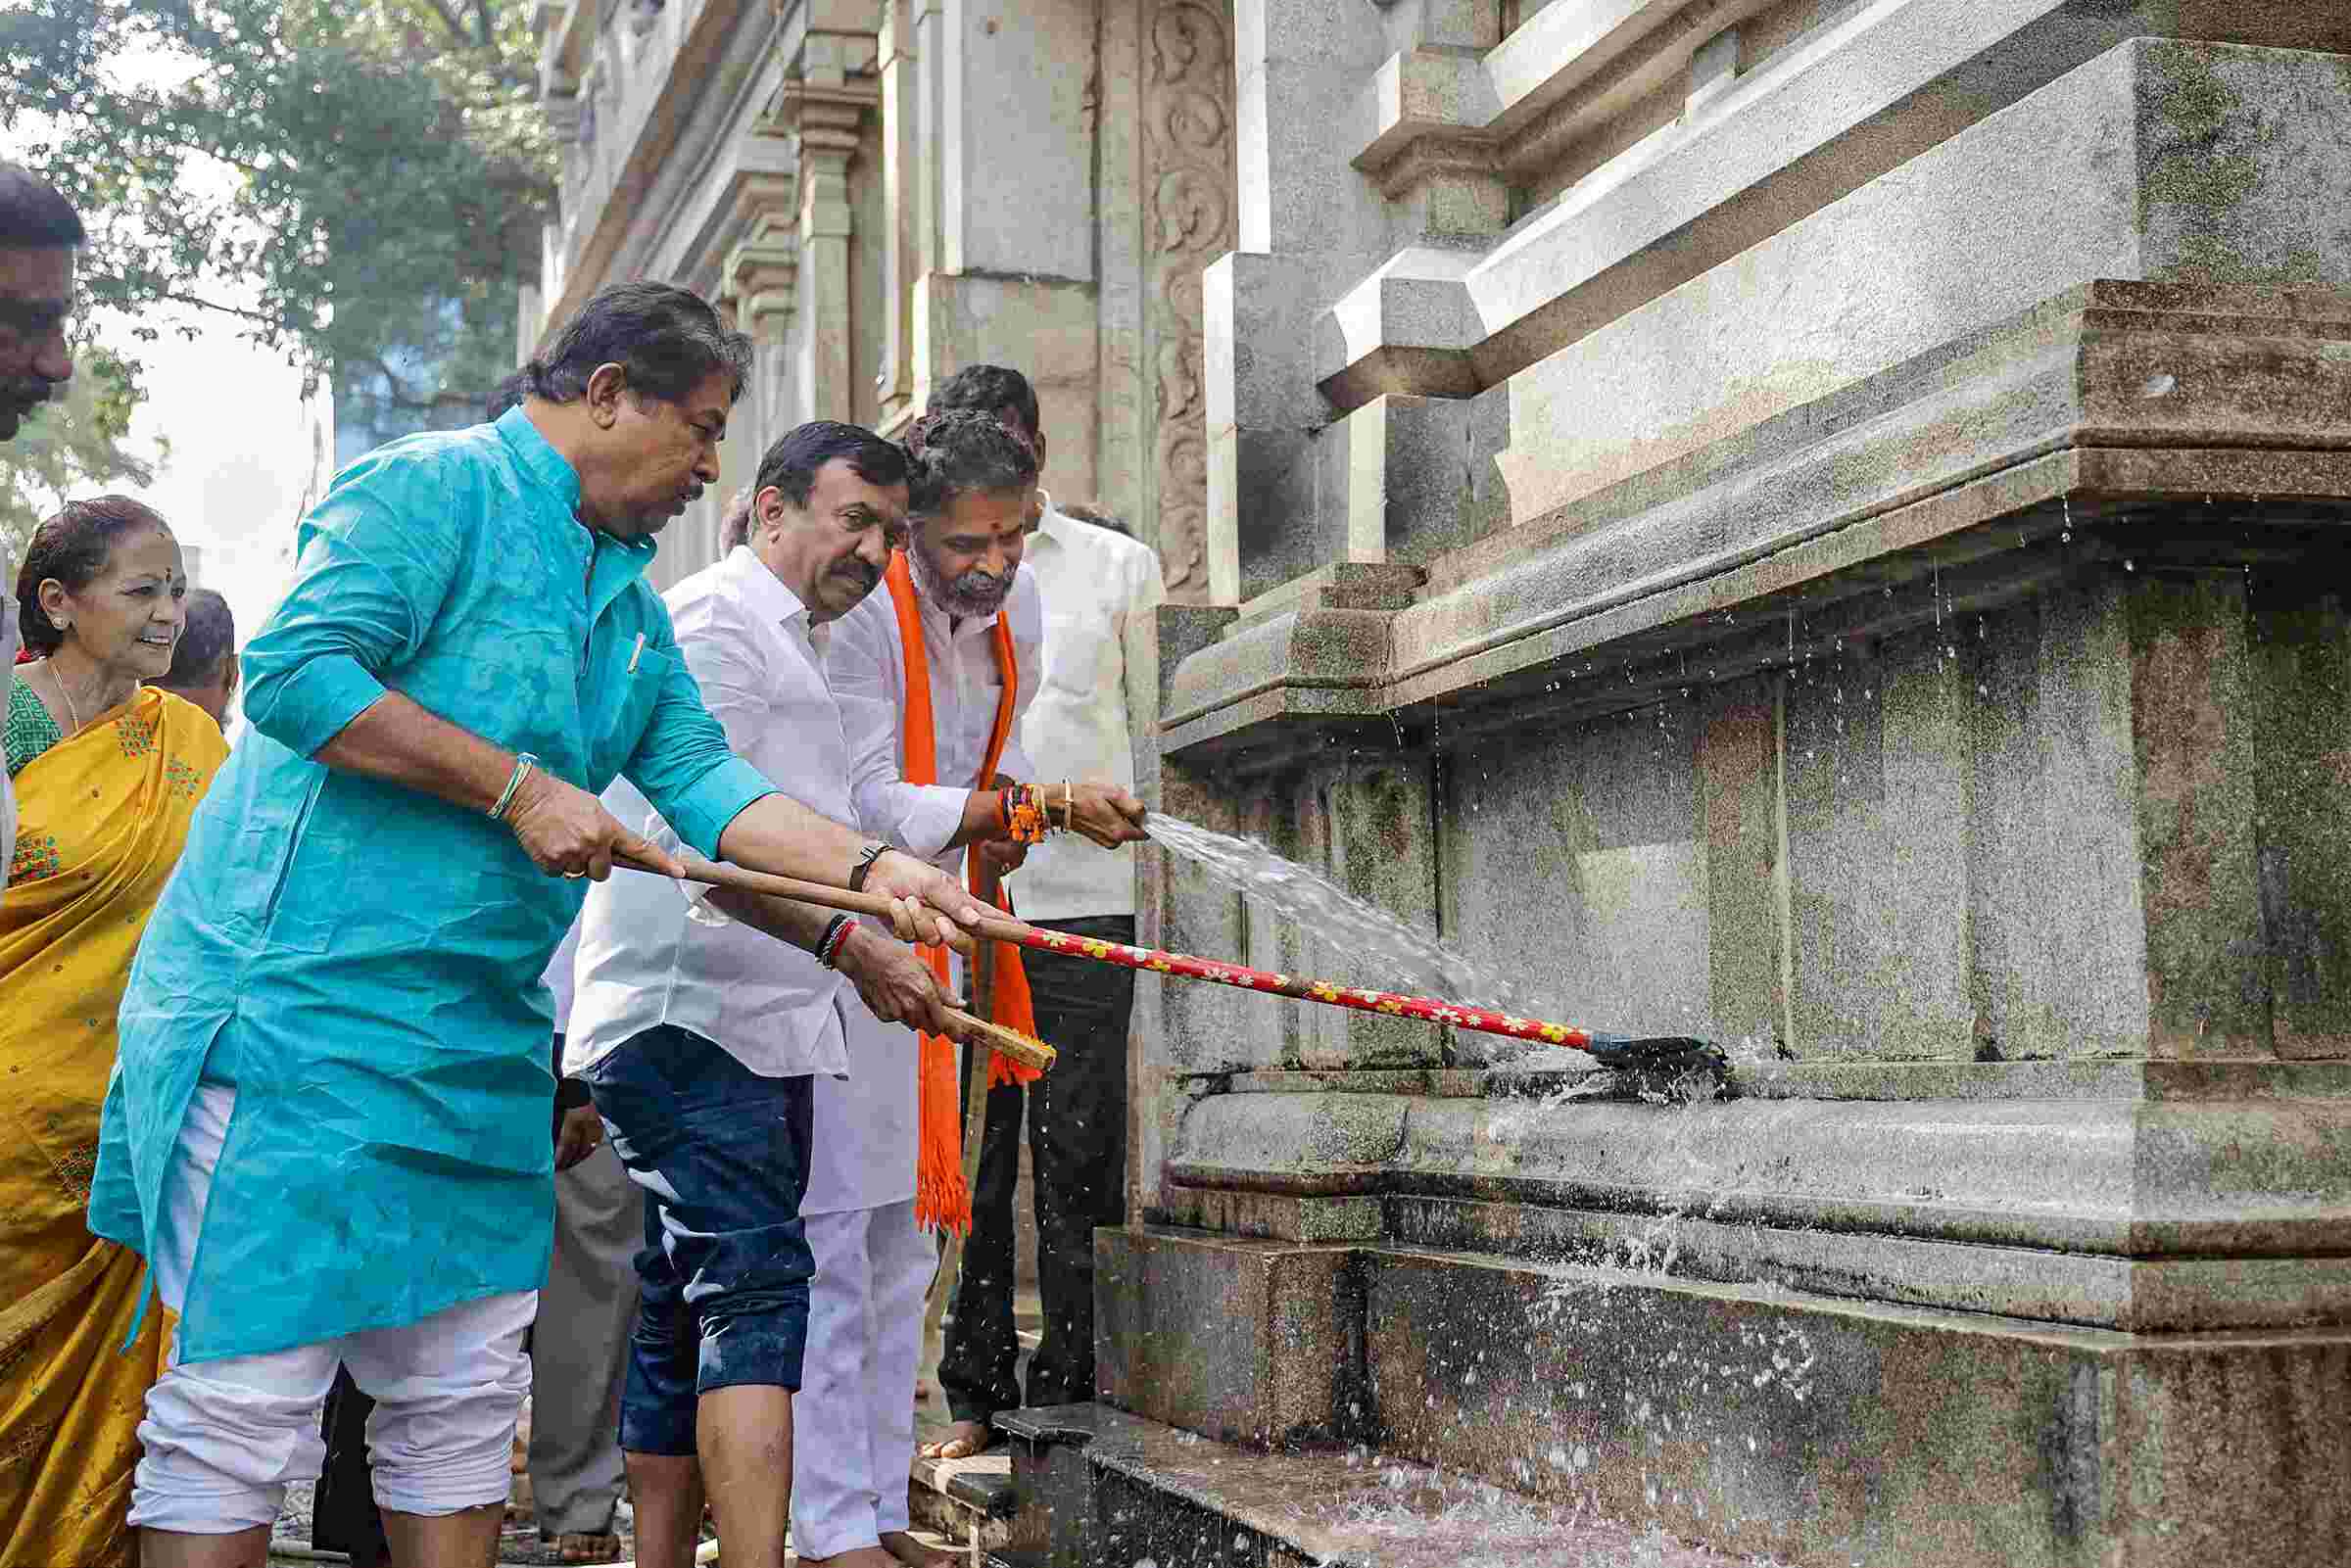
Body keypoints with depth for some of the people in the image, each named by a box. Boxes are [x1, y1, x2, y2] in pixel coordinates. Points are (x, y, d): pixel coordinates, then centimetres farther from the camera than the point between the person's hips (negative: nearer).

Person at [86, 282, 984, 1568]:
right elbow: (293, 671, -18)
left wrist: (869, 869, -3)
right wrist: (520, 787, -16)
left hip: (479, 1042, 9)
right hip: (301, 1013, -9)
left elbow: (701, 779, 12)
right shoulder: (436, 486, -6)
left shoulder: (631, 605, 21)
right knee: (244, 1395, -6)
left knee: (463, 1408, 12)